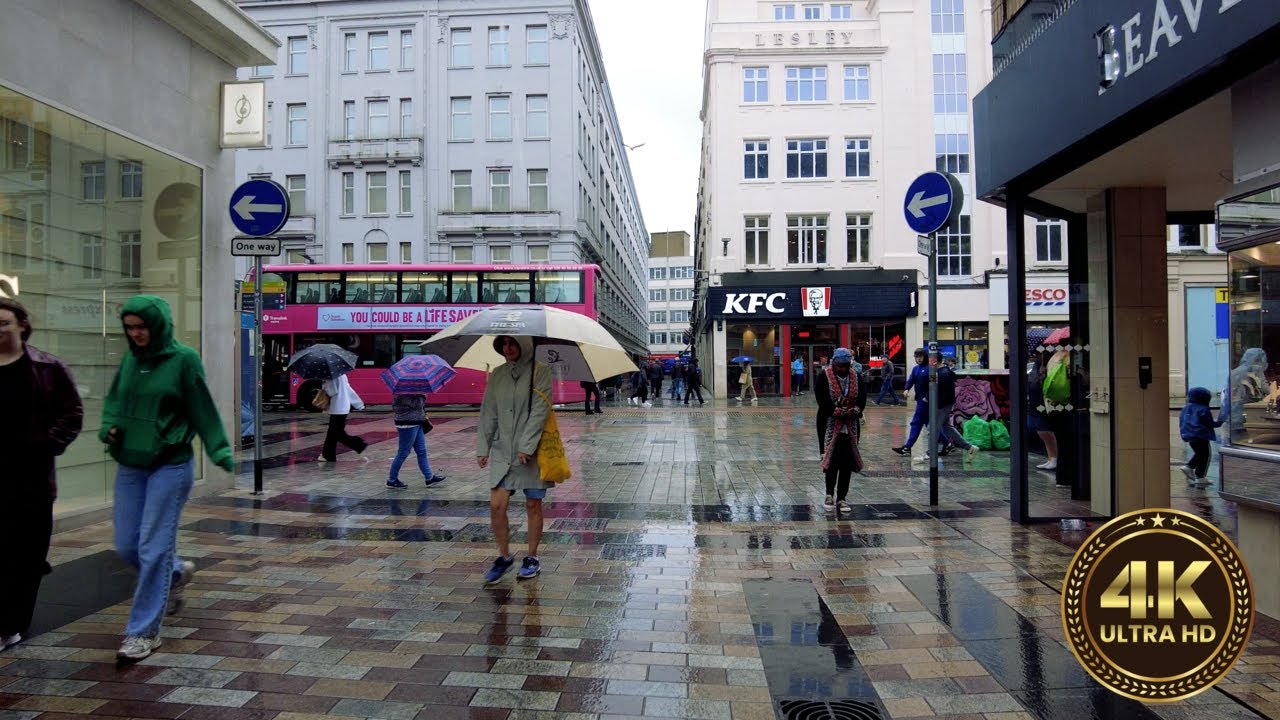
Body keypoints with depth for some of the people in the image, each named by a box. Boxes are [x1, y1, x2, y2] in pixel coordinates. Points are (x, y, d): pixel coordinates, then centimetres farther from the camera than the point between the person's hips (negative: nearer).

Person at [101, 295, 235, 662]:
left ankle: (144, 632, 10)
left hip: (170, 466, -6)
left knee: (153, 548, -2)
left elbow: (203, 410, -8)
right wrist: (110, 426, -4)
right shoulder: (130, 360, 6)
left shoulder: (183, 359, -9)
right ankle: (177, 572, 40)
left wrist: (221, 452, -16)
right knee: (126, 546, 11)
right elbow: (114, 400, 17)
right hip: (130, 466, 6)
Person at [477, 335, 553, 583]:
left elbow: (539, 411, -13)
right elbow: (488, 412, 9)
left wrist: (526, 447, -19)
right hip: (502, 451, 4)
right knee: (496, 505, -2)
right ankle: (504, 556, 17)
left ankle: (532, 558, 22)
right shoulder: (497, 375, 8)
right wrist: (483, 448, 3)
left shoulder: (540, 372, -6)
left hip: (532, 451, -3)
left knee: (533, 505, 7)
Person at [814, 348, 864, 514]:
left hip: (850, 427, 4)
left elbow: (862, 397, 3)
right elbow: (823, 402, -15)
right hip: (830, 426, -4)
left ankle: (841, 498, 16)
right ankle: (830, 494, 16)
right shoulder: (823, 378, -8)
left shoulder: (856, 377, 6)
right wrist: (841, 412, -23)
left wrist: (856, 410, -18)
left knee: (847, 463, 5)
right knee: (832, 461, -5)